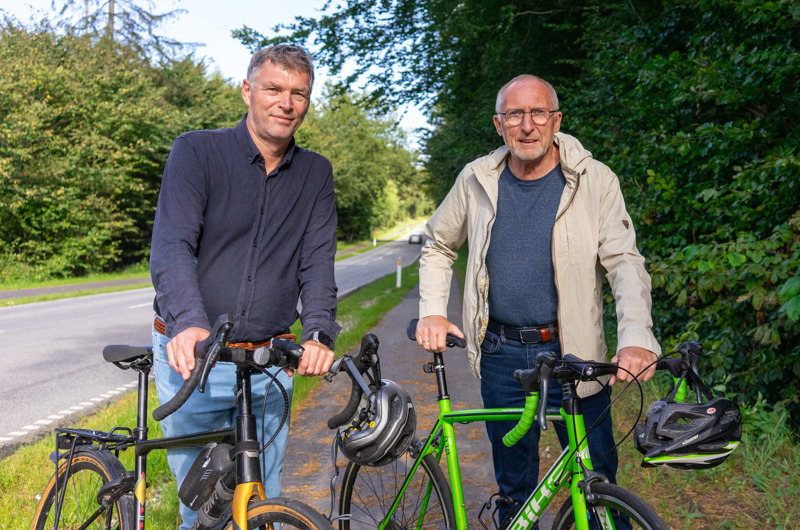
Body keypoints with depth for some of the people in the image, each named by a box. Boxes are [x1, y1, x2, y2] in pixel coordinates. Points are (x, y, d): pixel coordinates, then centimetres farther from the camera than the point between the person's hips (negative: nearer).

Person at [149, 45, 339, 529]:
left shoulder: (316, 173, 5)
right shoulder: (197, 151, -5)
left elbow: (319, 260, -4)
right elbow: (171, 244, -17)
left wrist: (319, 331, -24)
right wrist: (190, 324, -36)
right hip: (191, 357, -2)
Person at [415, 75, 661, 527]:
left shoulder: (595, 180, -6)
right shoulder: (477, 180, 1)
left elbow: (625, 262, -12)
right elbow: (438, 246, 14)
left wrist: (637, 339, -28)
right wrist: (433, 312, -1)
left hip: (573, 354, -2)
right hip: (501, 355, 2)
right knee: (514, 481, 15)